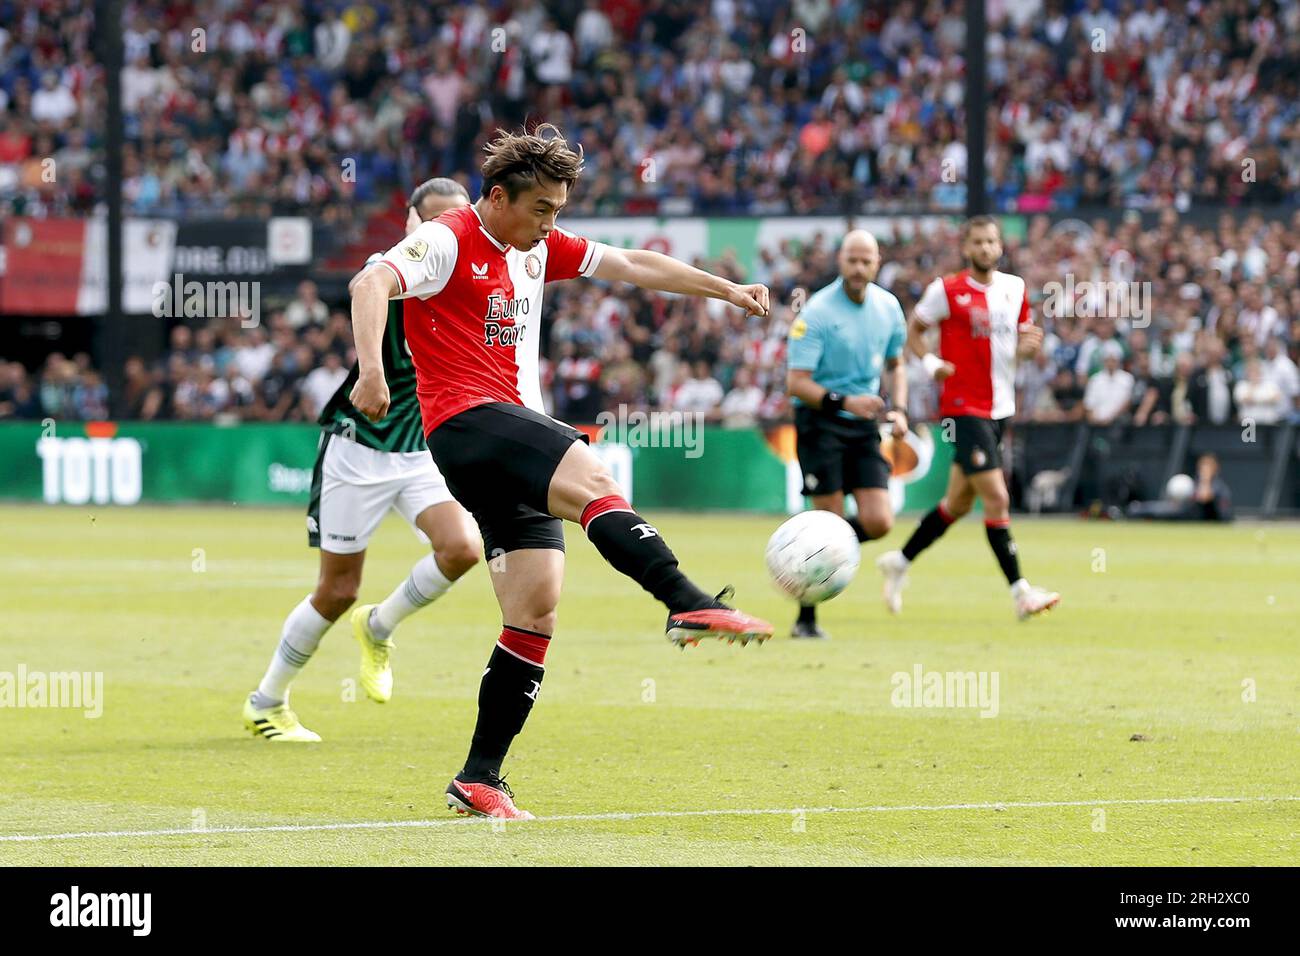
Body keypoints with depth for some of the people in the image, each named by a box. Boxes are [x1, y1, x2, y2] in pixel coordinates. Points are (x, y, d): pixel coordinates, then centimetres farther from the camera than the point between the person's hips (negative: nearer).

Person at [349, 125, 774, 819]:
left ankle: (479, 779, 2)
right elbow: (372, 284, -21)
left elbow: (632, 266, 25)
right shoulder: (449, 241, -6)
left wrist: (725, 289, 22)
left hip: (517, 430, 9)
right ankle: (690, 605, -43)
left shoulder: (539, 248, 18)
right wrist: (371, 368, -37)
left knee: (536, 610, 0)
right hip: (467, 422, -9)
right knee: (593, 480, -31)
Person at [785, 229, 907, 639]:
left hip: (863, 425, 5)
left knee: (878, 523, -8)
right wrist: (844, 402, -29)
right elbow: (796, 383, -16)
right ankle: (806, 619, 7)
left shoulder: (888, 307, 5)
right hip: (819, 421, -5)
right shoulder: (817, 312, -14)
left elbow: (895, 363, 21)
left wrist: (898, 410, 4)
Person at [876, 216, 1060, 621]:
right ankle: (1020, 592, -12)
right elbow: (913, 329, 2)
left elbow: (1020, 341, 17)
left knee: (959, 502, 15)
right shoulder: (947, 290, -8)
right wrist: (930, 362, -15)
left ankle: (900, 561, 33)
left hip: (999, 409, 7)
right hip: (964, 408, -7)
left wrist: (1029, 344, -7)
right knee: (997, 499, -14)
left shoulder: (1015, 288, 8)